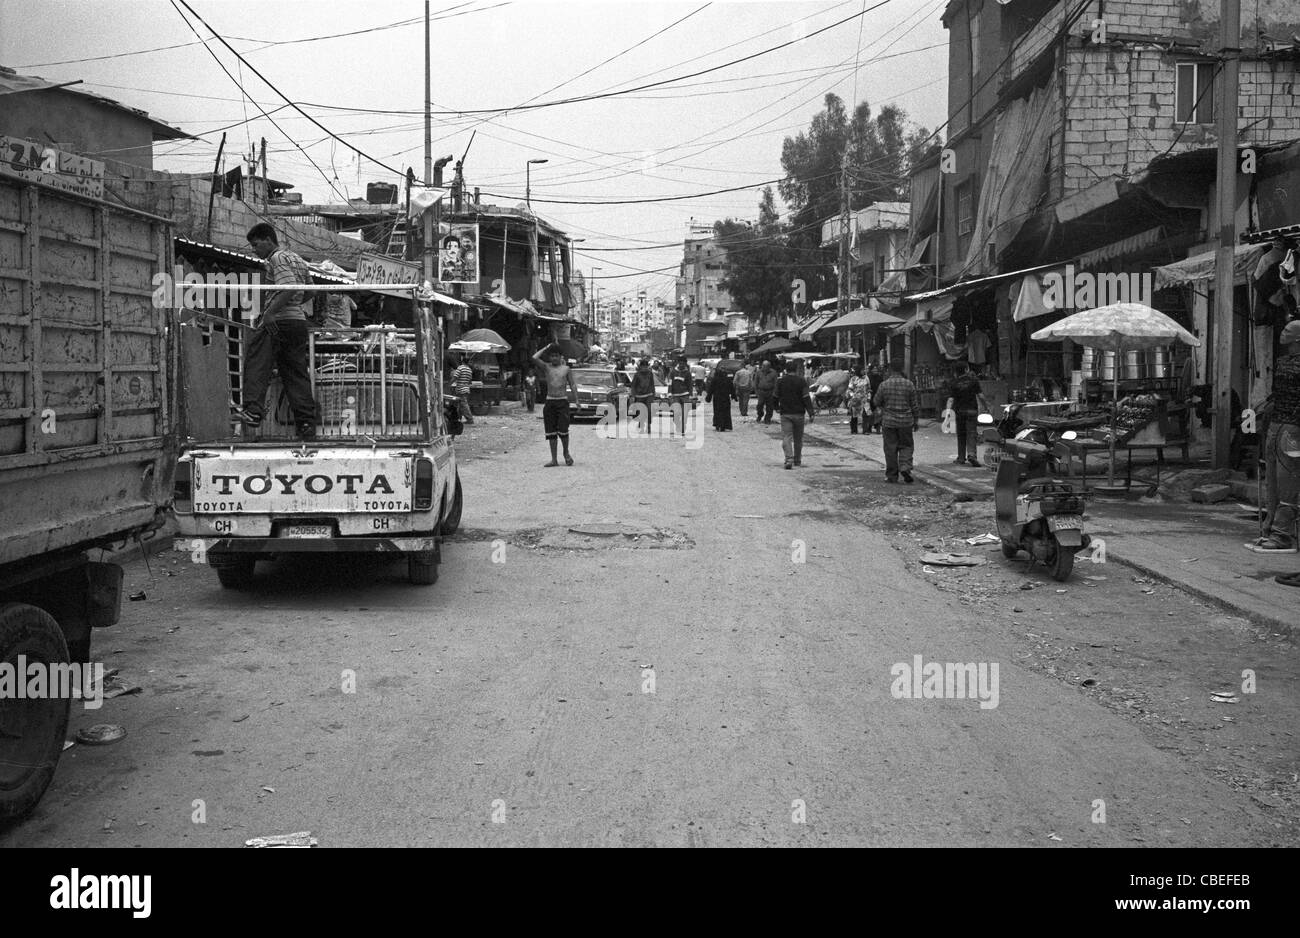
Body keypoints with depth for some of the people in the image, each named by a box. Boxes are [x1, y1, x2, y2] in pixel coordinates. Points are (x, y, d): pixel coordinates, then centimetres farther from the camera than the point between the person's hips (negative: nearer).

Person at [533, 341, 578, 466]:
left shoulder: (566, 369, 5)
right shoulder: (547, 367, 6)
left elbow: (572, 385, 8)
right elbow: (534, 358, -9)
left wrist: (577, 400, 2)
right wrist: (546, 348, 0)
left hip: (562, 401, -2)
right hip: (550, 401, 2)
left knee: (563, 430, -10)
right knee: (551, 432, 2)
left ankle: (566, 453, 14)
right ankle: (554, 459, 8)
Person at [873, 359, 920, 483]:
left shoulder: (884, 385, -6)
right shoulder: (909, 384, -3)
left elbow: (876, 402, 3)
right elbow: (915, 404, 1)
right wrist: (916, 420, 10)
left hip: (888, 421, 0)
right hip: (906, 421, 0)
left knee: (890, 448, 5)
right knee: (906, 446, 11)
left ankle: (891, 475, 8)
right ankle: (905, 468, -9)